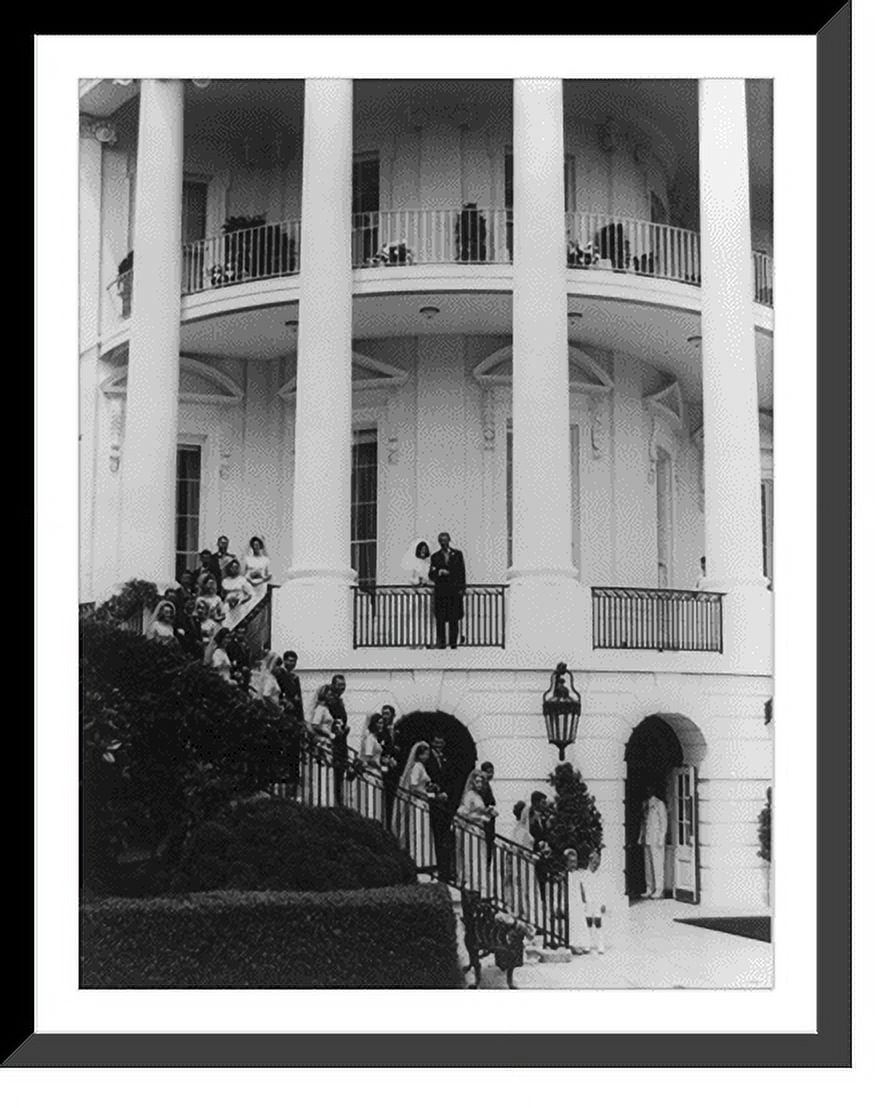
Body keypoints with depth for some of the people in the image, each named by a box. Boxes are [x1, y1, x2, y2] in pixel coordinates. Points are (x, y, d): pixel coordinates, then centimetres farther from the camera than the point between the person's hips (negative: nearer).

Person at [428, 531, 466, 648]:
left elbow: (462, 572, 8)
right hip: (440, 591, 0)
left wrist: (462, 589, 0)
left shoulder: (458, 554, 10)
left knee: (454, 619, -2)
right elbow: (431, 575, 6)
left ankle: (453, 643, 3)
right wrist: (438, 572, -15)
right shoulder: (435, 556, 9)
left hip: (455, 591, 0)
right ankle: (441, 643, 1)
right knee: (440, 619, -3)